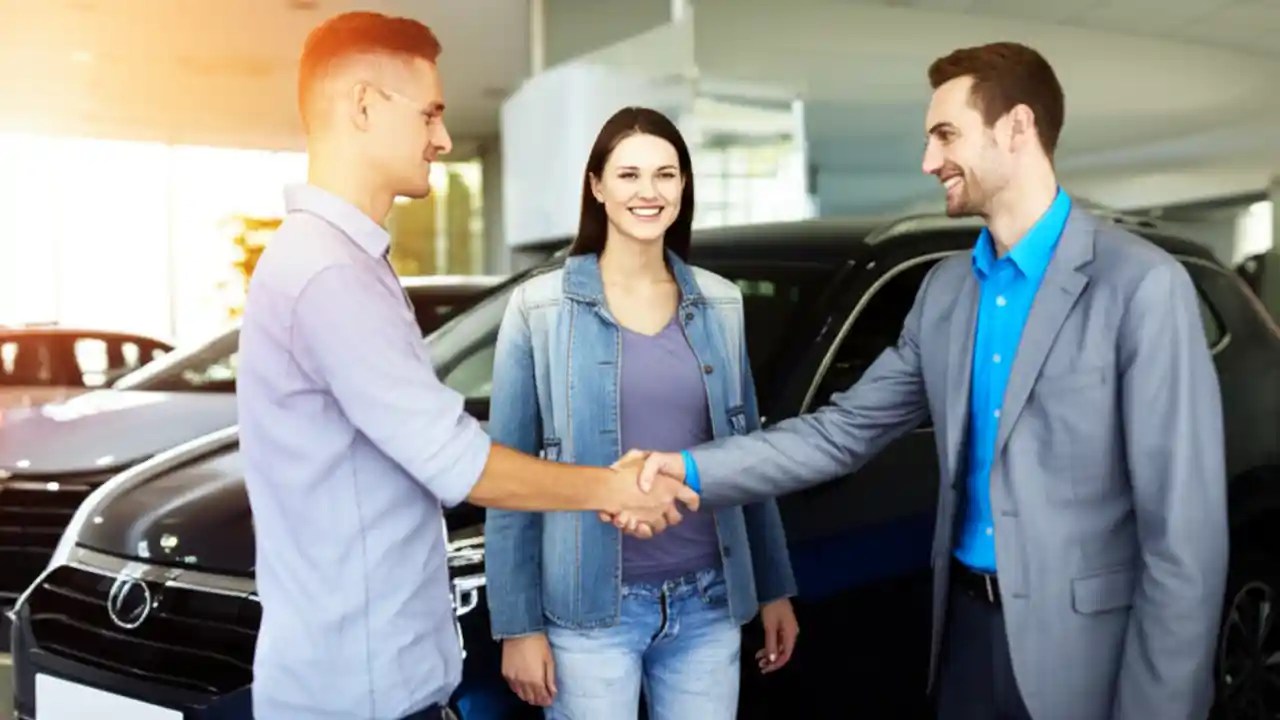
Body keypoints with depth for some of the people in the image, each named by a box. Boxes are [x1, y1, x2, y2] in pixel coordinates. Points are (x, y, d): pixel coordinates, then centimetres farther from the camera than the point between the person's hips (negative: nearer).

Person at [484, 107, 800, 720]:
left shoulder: (721, 304, 5)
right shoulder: (540, 308, -5)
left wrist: (775, 587, 11)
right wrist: (517, 623, -7)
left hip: (708, 602, 3)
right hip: (592, 608, -3)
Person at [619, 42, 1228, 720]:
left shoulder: (1142, 284, -14)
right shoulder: (945, 289, 7)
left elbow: (1186, 531, -16)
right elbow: (844, 430, 6)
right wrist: (692, 469, -6)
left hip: (1080, 641, -6)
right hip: (966, 624, 6)